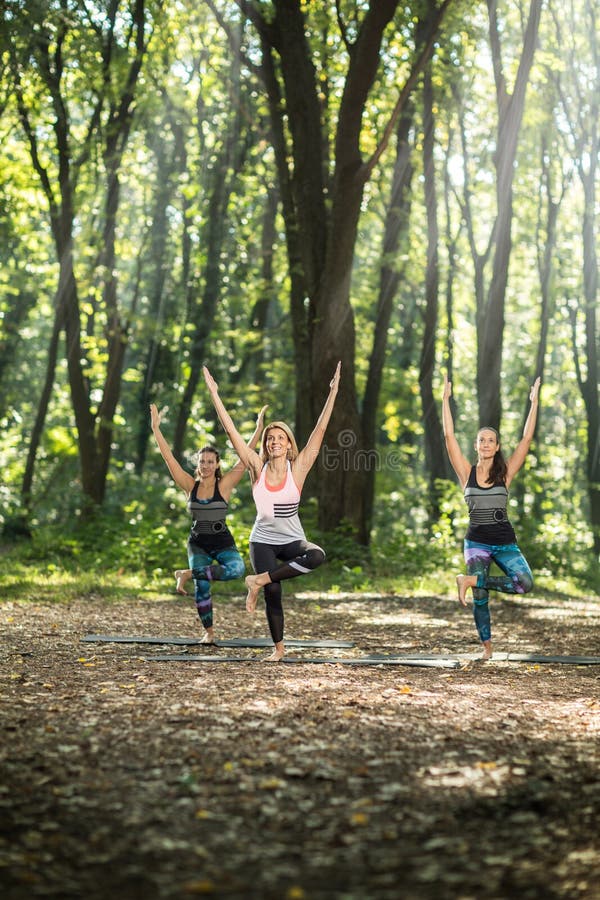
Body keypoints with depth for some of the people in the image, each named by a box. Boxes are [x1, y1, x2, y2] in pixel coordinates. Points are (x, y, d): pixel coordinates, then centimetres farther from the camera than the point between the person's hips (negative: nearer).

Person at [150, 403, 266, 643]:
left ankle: (187, 574, -12)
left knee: (237, 569, -29)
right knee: (202, 586, -8)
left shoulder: (224, 485, -4)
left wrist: (259, 429, -15)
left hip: (223, 542, -1)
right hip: (197, 543, 1)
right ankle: (209, 631, 12)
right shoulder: (190, 486, 0)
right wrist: (156, 429, -11)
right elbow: (169, 458, -5)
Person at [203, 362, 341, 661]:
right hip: (263, 540, 0)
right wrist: (214, 394, -11)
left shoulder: (297, 468, -6)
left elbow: (320, 429, -10)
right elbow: (231, 431, -7)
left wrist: (333, 392, -15)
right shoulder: (257, 468, -4)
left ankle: (258, 581, -18)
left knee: (317, 556, -31)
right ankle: (278, 647, 14)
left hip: (292, 539, 0)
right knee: (273, 592, -10)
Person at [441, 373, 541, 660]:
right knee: (480, 597, -3)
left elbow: (527, 438, -2)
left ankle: (470, 580, -5)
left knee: (525, 583, -21)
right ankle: (486, 647, 14)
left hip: (505, 542, 1)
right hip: (477, 542, -1)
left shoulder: (505, 472, 2)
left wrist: (534, 402, -4)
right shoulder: (467, 472, 1)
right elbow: (449, 436, -6)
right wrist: (446, 399, -8)